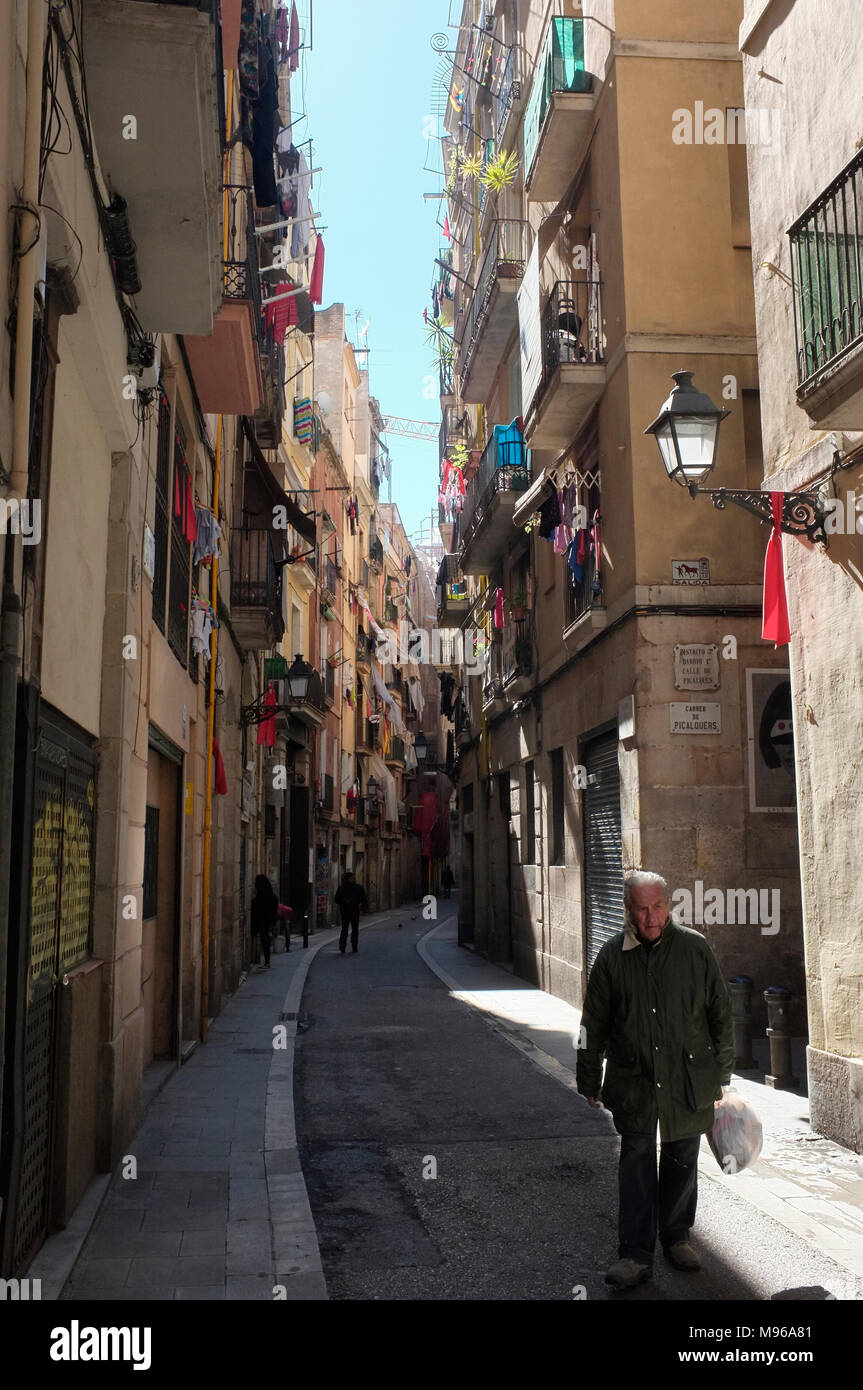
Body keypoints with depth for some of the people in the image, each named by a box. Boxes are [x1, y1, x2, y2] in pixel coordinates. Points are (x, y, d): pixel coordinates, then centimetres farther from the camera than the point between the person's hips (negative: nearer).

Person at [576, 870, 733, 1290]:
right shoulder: (611, 956, -2)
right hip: (633, 1079, -1)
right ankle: (636, 1254, 5)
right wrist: (589, 1080, 8)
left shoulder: (695, 948, -2)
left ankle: (676, 1238, 31)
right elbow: (593, 1023, 6)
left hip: (688, 1078, 1)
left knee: (682, 1160, 13)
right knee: (636, 1161, -2)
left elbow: (720, 1011, 7)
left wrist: (722, 1071, 9)